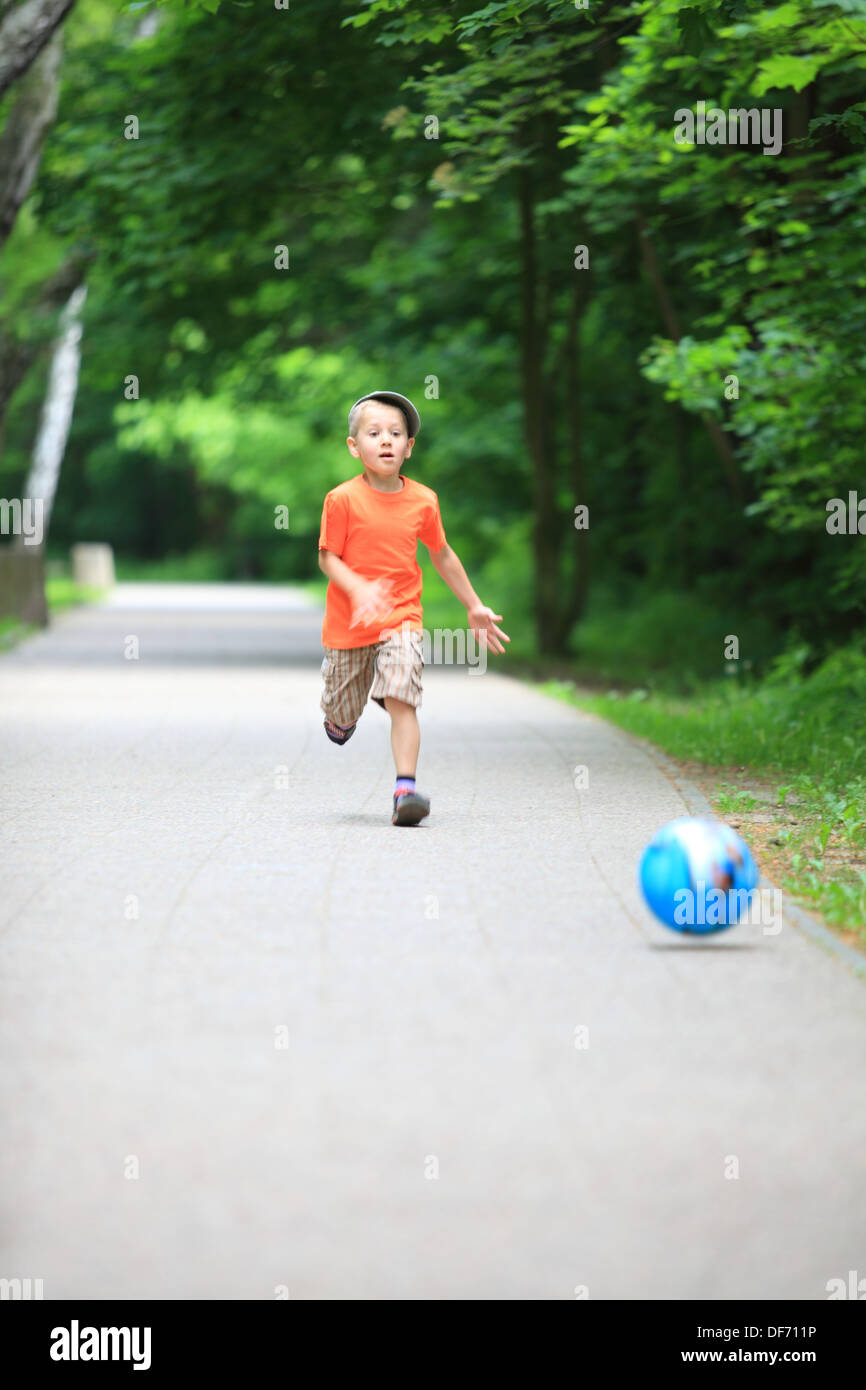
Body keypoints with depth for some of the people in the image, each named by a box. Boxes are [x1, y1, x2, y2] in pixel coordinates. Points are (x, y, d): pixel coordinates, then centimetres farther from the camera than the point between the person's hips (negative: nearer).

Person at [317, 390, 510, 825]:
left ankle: (405, 789, -22)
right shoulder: (342, 499, -9)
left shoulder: (423, 501, 0)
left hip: (401, 618, 1)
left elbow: (442, 555, 15)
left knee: (402, 701, -19)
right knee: (343, 712, 13)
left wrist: (474, 607, 19)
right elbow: (327, 558, -7)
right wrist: (359, 590, -26)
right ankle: (340, 716, 50)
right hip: (348, 624, 0)